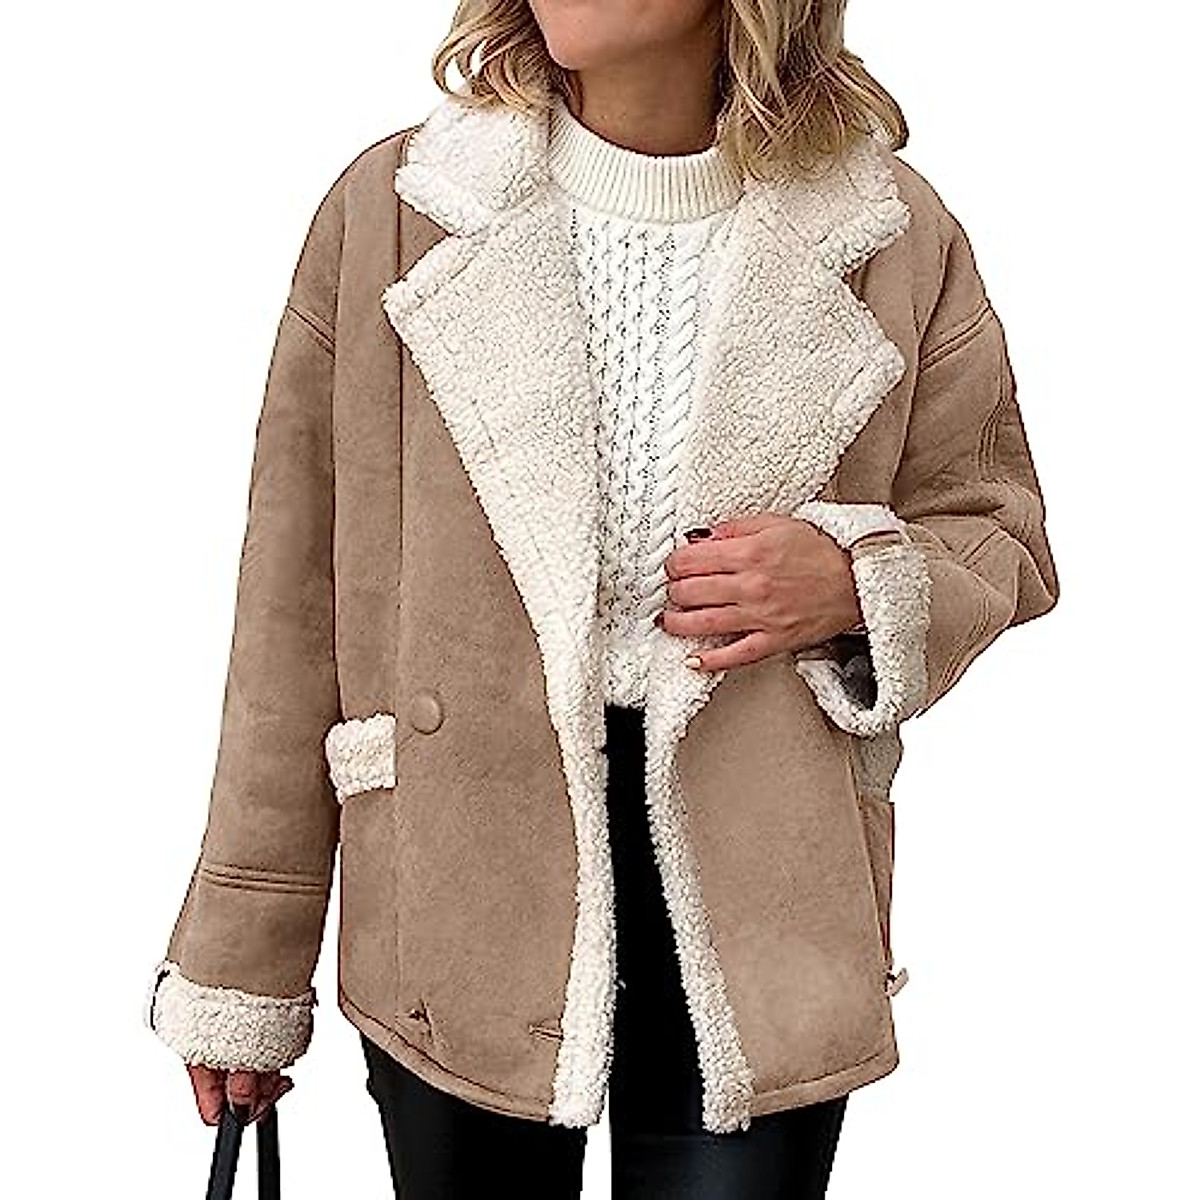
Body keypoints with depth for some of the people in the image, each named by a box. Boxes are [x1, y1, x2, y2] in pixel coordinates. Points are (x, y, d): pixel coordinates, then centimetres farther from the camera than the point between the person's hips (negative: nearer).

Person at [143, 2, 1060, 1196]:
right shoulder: (387, 210, -5)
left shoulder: (894, 235, -3)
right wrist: (240, 961, 3)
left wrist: (856, 584, -13)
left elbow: (1001, 535, 11)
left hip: (758, 906, 1)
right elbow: (295, 607, -1)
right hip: (460, 904, 0)